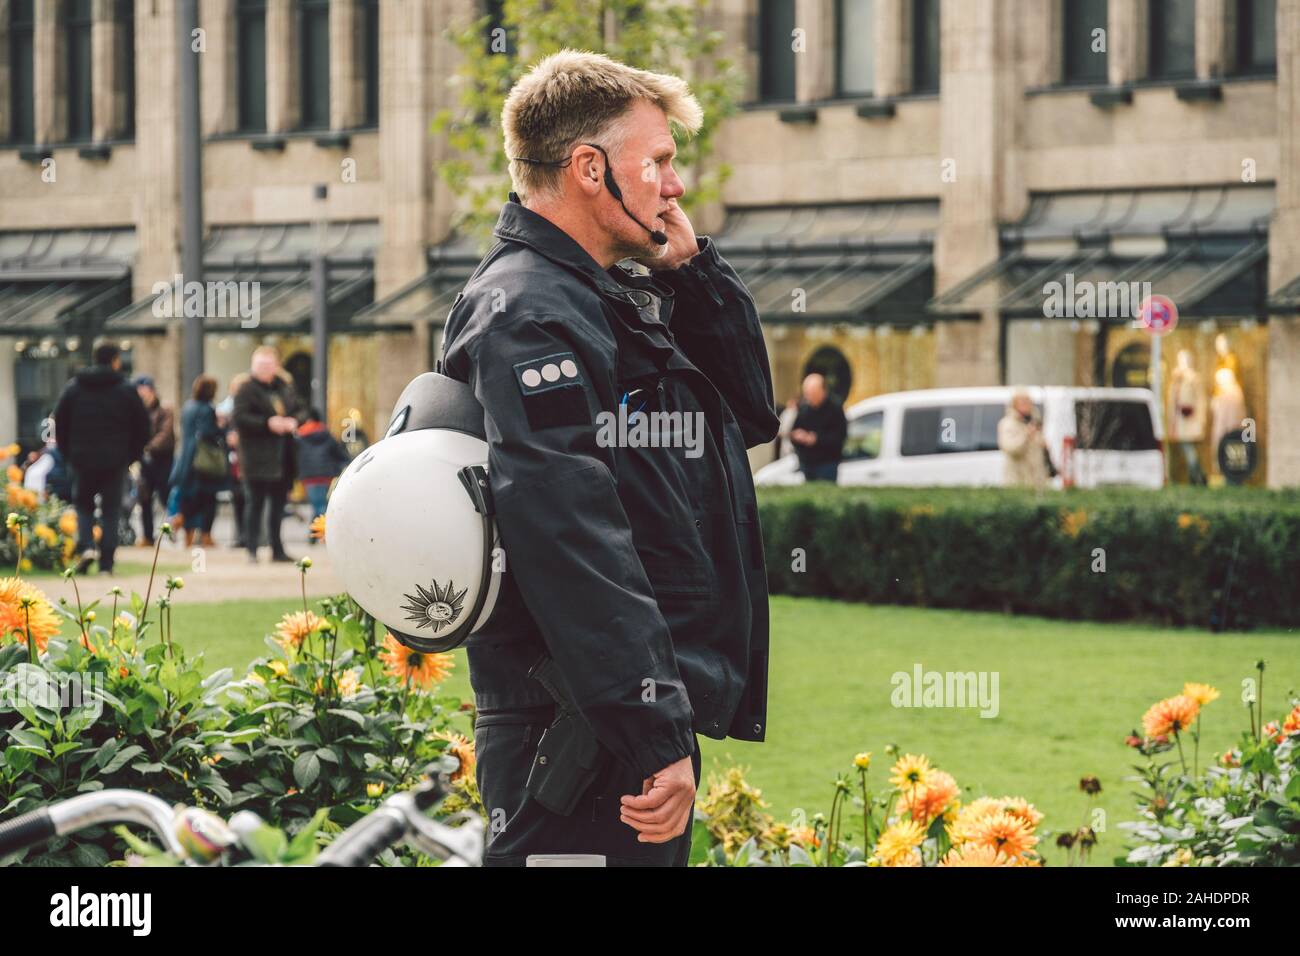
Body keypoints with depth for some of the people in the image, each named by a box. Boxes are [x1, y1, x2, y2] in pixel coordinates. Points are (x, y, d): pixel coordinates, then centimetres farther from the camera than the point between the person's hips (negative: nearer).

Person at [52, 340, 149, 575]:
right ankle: (106, 563, 0)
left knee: (83, 504, 15)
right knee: (111, 511, 6)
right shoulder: (126, 390, -1)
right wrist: (131, 456, 12)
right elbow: (142, 426, 2)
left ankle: (86, 546, -9)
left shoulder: (74, 388, 4)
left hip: (82, 460, 1)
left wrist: (68, 454, 14)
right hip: (115, 461, -1)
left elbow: (60, 423, 6)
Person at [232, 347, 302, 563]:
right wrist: (267, 423, -21)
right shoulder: (246, 390, -5)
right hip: (257, 460, -6)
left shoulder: (285, 388, 13)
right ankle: (252, 550, -3)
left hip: (282, 460, 6)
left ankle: (277, 550, 18)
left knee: (278, 505, 11)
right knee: (255, 503, -6)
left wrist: (293, 422, -4)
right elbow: (238, 417, -15)